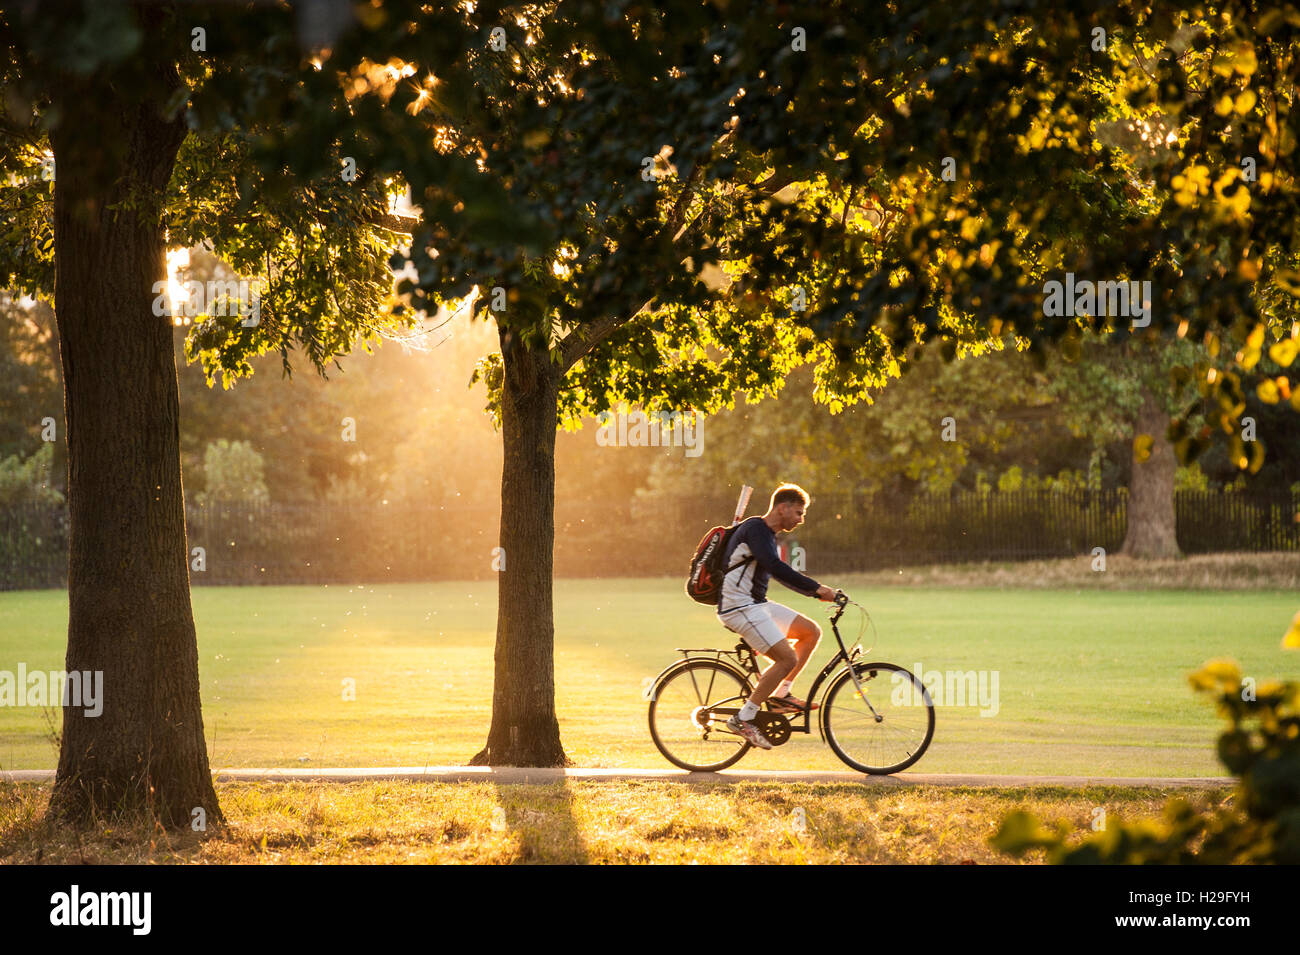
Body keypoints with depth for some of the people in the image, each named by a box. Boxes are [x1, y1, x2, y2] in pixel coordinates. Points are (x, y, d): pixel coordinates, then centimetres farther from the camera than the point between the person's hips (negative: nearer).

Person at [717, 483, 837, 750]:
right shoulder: (755, 529, -14)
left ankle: (780, 695, 7)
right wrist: (816, 588, -28)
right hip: (739, 607, -10)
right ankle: (743, 719, -11)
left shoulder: (768, 536, 18)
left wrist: (817, 592, 16)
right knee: (787, 659, -17)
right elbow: (775, 567, -28)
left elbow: (781, 574, 26)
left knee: (811, 631, 7)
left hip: (757, 605, 10)